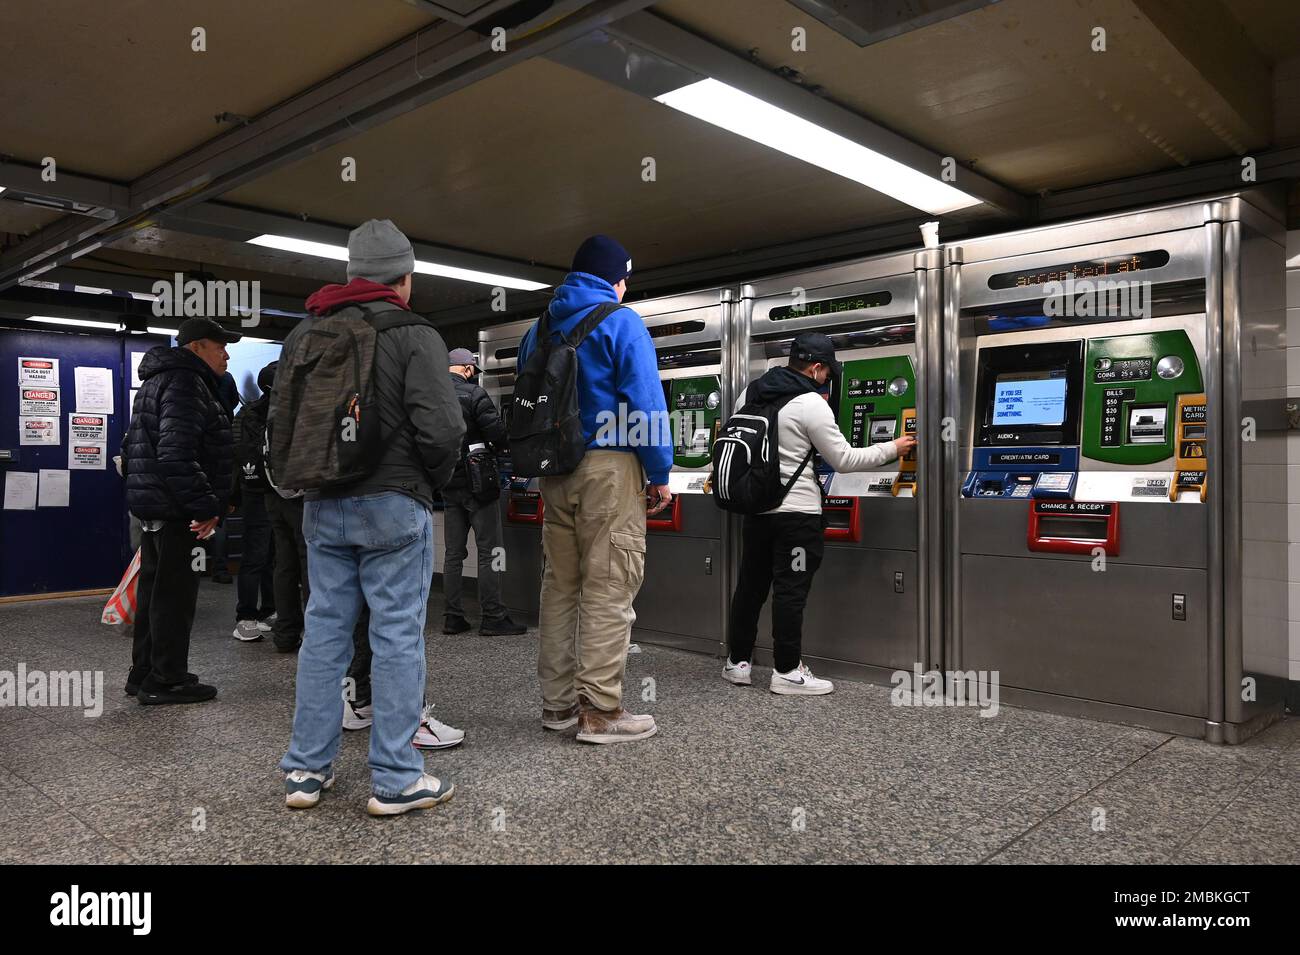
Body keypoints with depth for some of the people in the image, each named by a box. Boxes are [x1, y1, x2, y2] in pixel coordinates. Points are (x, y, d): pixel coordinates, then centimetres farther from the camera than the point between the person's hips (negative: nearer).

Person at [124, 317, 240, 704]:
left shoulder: (161, 380, 20)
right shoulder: (186, 383, -15)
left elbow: (136, 447, 26)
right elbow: (177, 455, -26)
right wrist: (205, 507, -22)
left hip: (153, 504, 11)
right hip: (175, 509, -11)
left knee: (155, 589, 16)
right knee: (174, 593, -2)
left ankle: (145, 673, 26)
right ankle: (166, 680, 6)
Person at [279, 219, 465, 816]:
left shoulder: (304, 334, 11)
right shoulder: (413, 335, -8)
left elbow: (279, 417, 15)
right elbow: (442, 426, -17)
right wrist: (432, 482, 0)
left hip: (322, 506, 6)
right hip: (393, 505, -6)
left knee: (324, 631, 13)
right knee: (397, 637, 0)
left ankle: (306, 769, 21)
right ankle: (396, 779, 7)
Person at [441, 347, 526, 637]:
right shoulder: (473, 394, -11)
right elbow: (498, 433, -15)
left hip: (448, 484, 6)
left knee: (453, 553, 10)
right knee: (489, 551, -1)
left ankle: (453, 617, 13)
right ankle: (492, 618, 0)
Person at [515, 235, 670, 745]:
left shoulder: (539, 329, 17)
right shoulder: (621, 322, -4)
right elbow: (646, 401, -11)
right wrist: (660, 473, -5)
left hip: (555, 471, 7)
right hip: (609, 467, -7)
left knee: (560, 584, 11)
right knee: (609, 588, -4)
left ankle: (558, 701, 18)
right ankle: (600, 712, -2)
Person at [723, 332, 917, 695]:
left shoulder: (749, 393, 7)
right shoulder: (812, 405, -13)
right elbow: (844, 460, -8)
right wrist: (891, 449, 3)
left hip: (754, 505, 7)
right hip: (795, 510, -7)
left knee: (750, 584, 14)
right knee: (790, 591, 0)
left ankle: (737, 661, 22)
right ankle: (787, 672, 7)